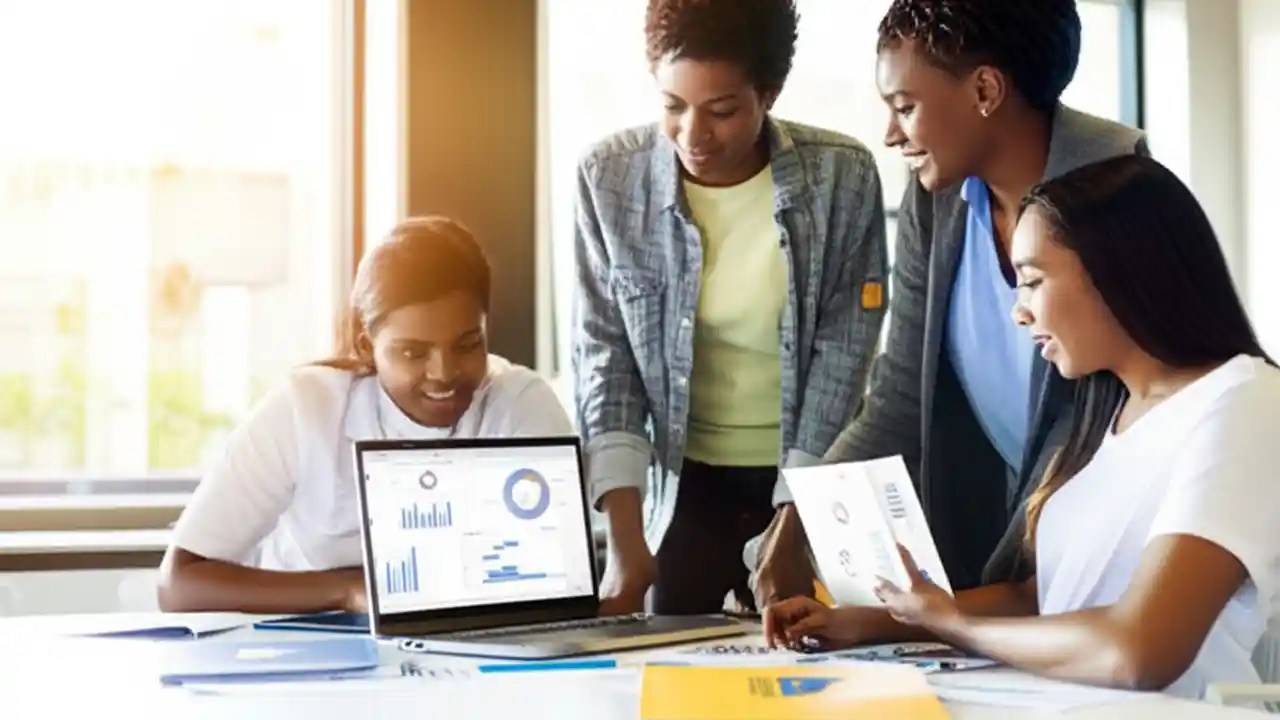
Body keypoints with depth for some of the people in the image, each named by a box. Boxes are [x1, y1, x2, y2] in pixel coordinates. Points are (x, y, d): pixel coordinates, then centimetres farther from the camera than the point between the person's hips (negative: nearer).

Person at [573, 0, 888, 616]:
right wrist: (625, 536, -15)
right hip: (682, 478, 1)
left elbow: (842, 359, -11)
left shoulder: (842, 177, -15)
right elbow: (604, 357, -8)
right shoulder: (610, 177, -12)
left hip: (810, 481, -1)